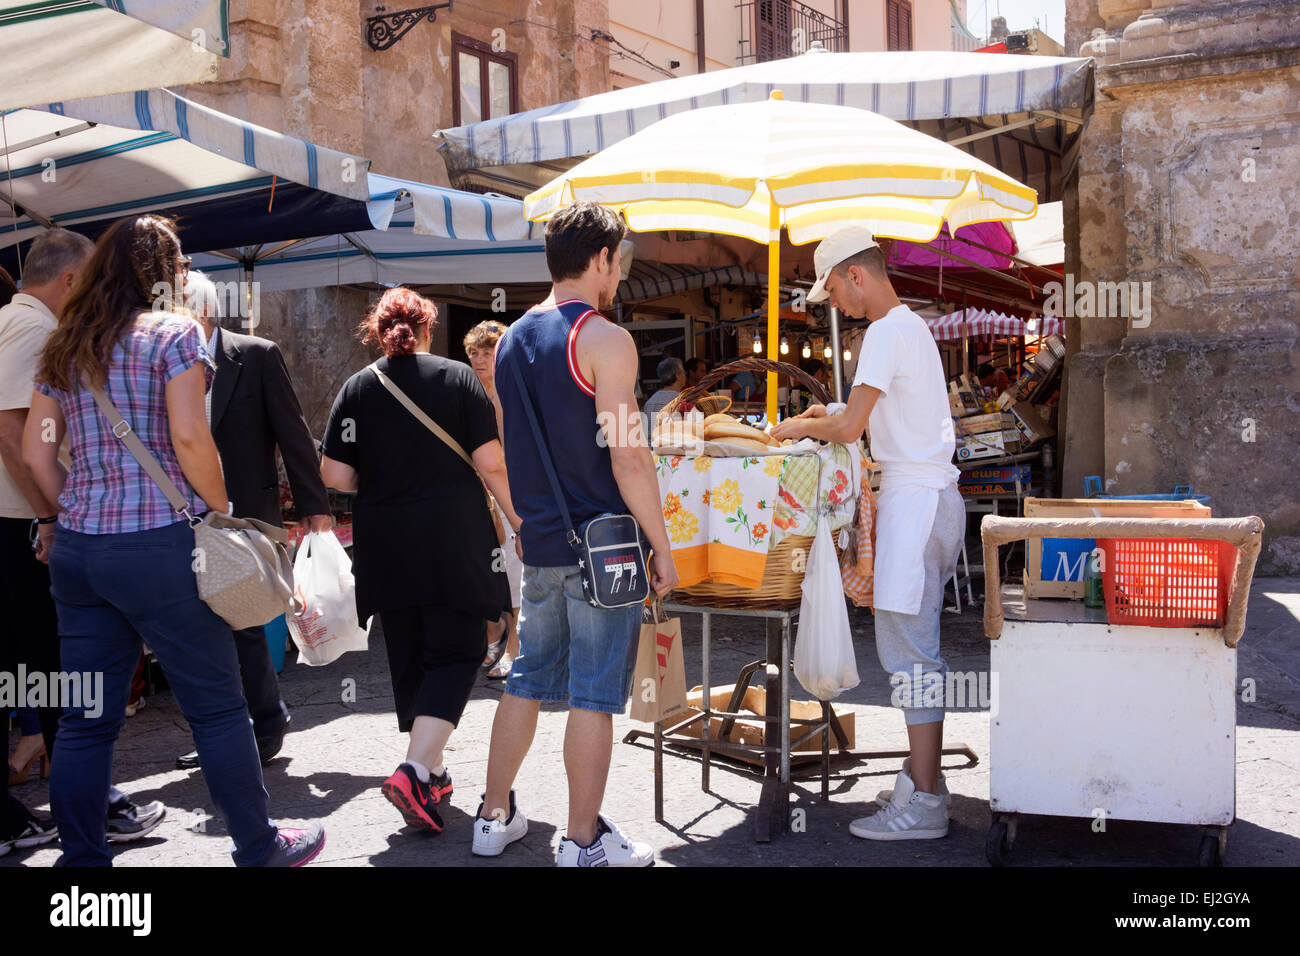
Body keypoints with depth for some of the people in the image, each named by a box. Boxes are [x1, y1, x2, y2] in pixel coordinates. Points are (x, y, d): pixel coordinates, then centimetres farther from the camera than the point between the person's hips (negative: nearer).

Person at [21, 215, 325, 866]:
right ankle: (258, 847, 17)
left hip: (76, 548, 6)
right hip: (158, 544, -6)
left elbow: (35, 452, 12)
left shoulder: (64, 347, 14)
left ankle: (82, 856, 18)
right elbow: (188, 438, -14)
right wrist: (221, 514, -4)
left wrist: (78, 515, 18)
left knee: (85, 720, 10)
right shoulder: (173, 332, -4)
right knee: (217, 707, 5)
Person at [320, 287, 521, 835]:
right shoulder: (458, 378, -2)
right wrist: (521, 522, 5)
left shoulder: (356, 388, 3)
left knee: (407, 656, 15)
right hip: (453, 540, -3)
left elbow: (335, 475, -1)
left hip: (384, 544, 3)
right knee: (455, 652, 4)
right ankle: (414, 771, -13)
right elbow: (492, 464, -6)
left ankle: (432, 772, 24)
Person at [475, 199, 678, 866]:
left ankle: (494, 818, 26)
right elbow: (628, 459, -17)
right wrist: (661, 547, -10)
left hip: (539, 543, 7)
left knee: (528, 679, 17)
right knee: (595, 693, 2)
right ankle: (584, 842, 11)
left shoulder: (511, 340, 12)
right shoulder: (604, 340, -12)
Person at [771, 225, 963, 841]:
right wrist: (830, 419, 21)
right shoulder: (910, 326, 20)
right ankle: (922, 777, 22)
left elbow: (848, 428, -17)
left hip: (916, 499, -10)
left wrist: (799, 427, 0)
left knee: (908, 649, -8)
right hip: (924, 495, 11)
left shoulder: (888, 331, -13)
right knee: (909, 645, 14)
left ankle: (922, 803, -4)